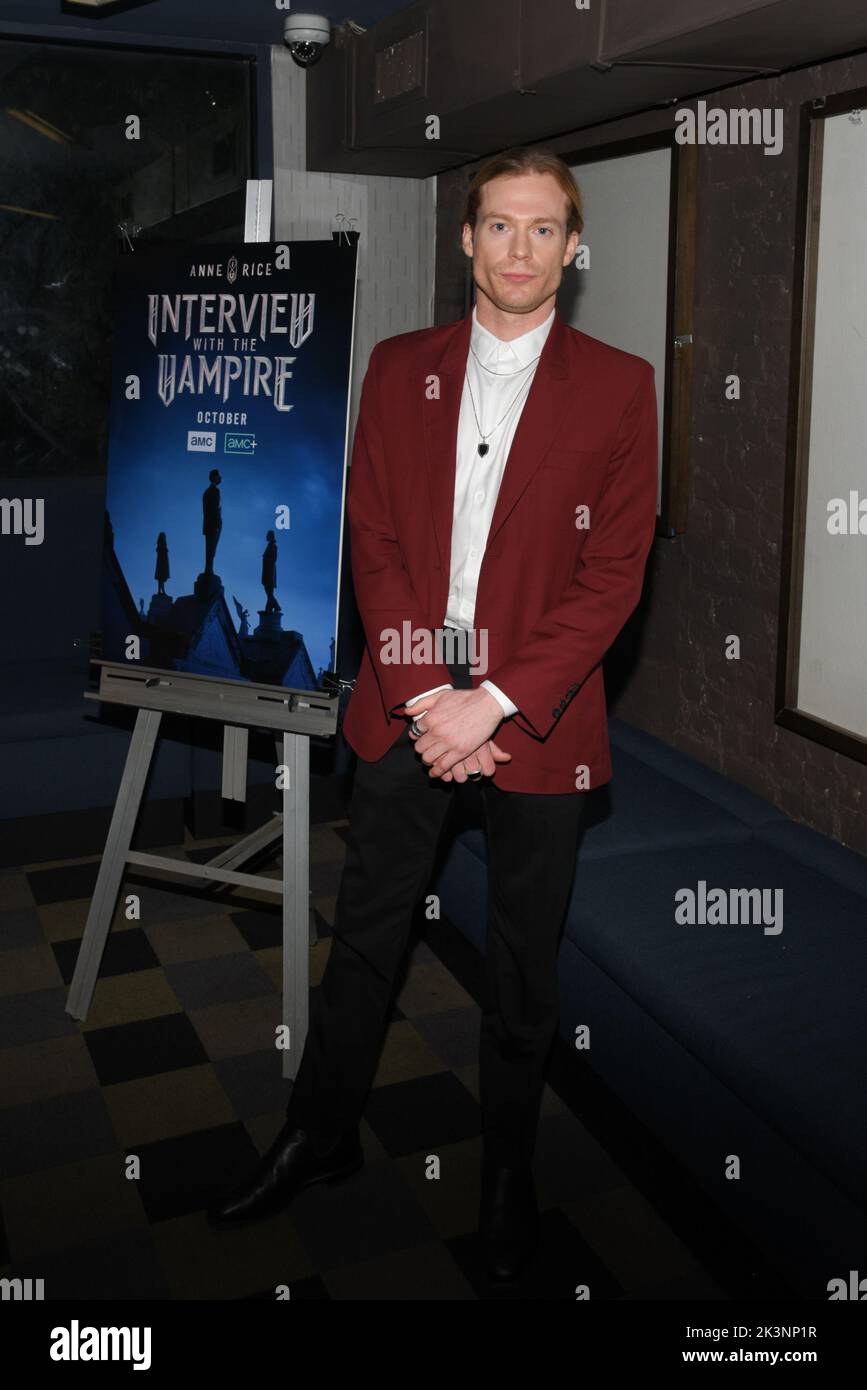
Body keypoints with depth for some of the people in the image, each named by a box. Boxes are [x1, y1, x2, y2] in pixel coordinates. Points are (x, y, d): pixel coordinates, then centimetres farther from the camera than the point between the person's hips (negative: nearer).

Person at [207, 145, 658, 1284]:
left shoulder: (618, 386, -2)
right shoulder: (400, 367, 6)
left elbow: (614, 573, -7)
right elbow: (373, 539, 2)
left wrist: (493, 705, -14)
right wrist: (424, 696, -9)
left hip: (537, 717, -1)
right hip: (407, 701, 2)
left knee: (523, 961, 12)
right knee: (364, 933, 13)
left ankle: (509, 1168, 34)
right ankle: (321, 1135, 35)